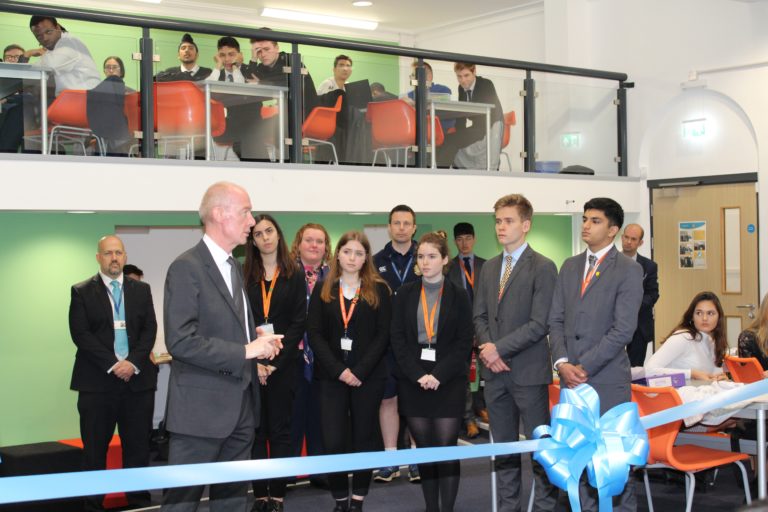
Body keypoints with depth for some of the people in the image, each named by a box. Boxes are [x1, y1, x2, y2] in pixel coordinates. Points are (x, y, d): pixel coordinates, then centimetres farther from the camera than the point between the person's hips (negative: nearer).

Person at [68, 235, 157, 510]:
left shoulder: (141, 290, 12)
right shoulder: (82, 291, 4)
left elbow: (150, 329, 5)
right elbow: (80, 334, -5)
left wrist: (134, 362, -10)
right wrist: (112, 365, -13)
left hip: (137, 378, 2)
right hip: (97, 381, -2)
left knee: (138, 446, 4)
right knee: (95, 448, 1)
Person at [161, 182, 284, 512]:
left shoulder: (233, 266, 15)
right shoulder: (186, 268, -14)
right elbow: (181, 342, -22)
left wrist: (257, 338, 5)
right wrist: (245, 351, -19)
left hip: (240, 408, 9)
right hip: (201, 409, -9)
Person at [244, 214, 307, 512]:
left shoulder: (294, 275, 4)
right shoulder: (245, 276, 6)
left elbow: (298, 322, -2)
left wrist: (276, 362, -11)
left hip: (283, 364, -1)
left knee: (280, 430, 3)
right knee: (255, 430, 3)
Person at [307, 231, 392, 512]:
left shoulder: (379, 290, 3)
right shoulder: (323, 290, 7)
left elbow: (383, 335, -2)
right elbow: (314, 334, 0)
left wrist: (360, 371, -12)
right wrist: (339, 370, -12)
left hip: (368, 375, 0)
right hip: (330, 375, 1)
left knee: (364, 438, 6)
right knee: (333, 441, -5)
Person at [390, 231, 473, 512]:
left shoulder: (459, 296, 3)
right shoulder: (404, 294, 8)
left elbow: (464, 342, -1)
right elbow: (398, 339, 2)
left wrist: (439, 375, -13)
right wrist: (418, 375, -10)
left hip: (448, 382, -2)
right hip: (413, 382, 2)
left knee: (447, 448, -6)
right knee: (424, 449, 4)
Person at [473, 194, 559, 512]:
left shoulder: (543, 267, -6)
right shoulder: (489, 268, 14)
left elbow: (539, 324, -13)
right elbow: (480, 316, 13)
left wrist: (499, 348, -14)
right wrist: (488, 349, -5)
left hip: (528, 371, -6)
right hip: (495, 371, 6)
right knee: (504, 448, 12)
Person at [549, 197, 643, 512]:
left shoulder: (629, 270, -4)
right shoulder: (570, 266, 13)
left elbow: (623, 329, -12)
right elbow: (556, 319, 11)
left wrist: (585, 367, -14)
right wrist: (562, 363, -4)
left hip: (607, 379, -5)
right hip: (571, 377, 5)